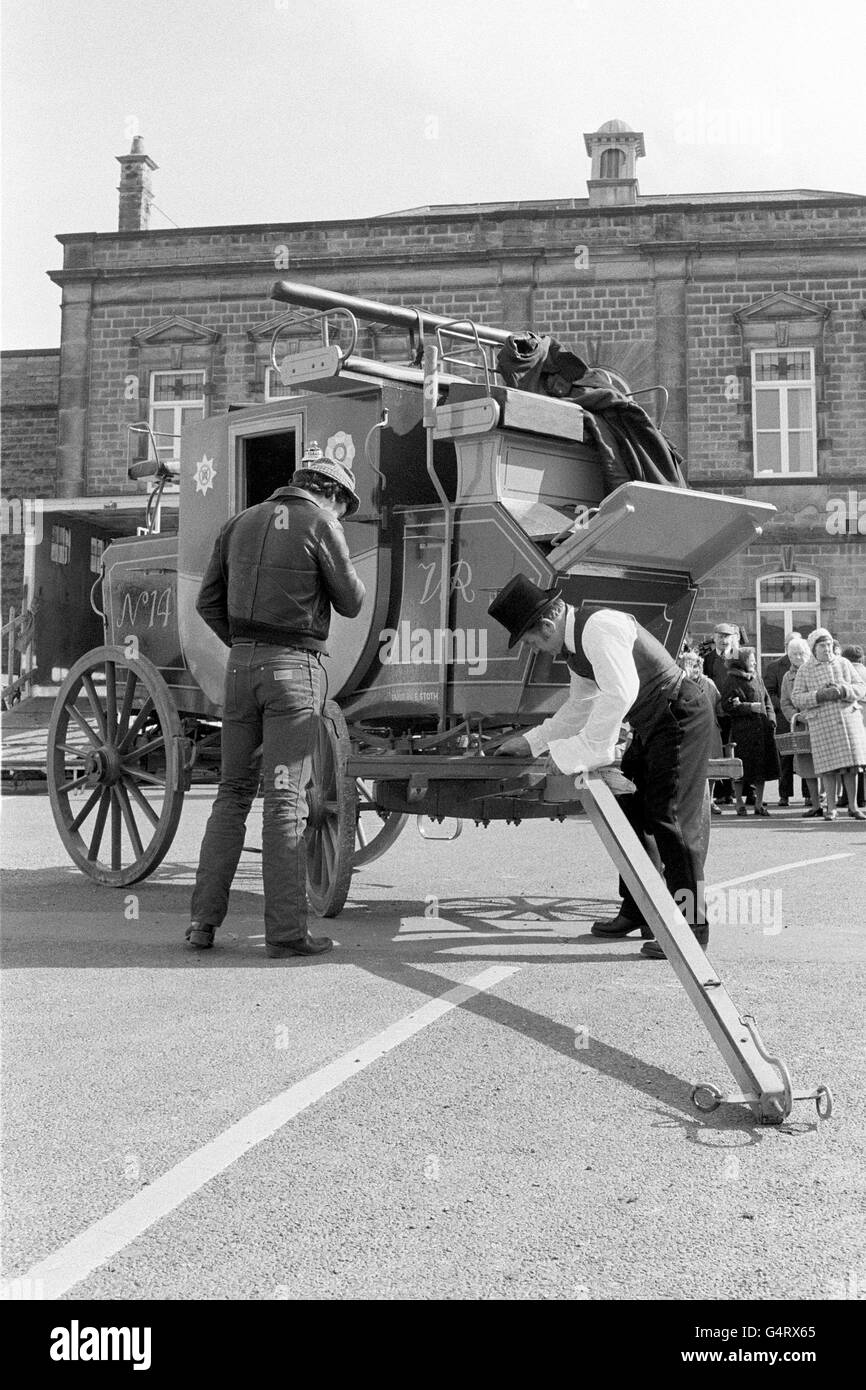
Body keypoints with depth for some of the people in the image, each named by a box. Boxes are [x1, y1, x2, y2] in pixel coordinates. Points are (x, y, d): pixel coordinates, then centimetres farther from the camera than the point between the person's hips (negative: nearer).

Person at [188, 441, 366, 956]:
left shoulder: (242, 522, 14)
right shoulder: (320, 524, -4)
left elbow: (209, 602, 14)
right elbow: (351, 602, 0)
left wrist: (245, 644, 13)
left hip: (242, 663, 5)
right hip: (295, 667, -5)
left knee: (233, 792, 12)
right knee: (285, 798, -4)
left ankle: (205, 920, 11)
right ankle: (286, 931, -3)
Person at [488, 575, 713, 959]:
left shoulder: (601, 628, -25)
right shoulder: (573, 646, 7)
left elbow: (619, 695, -35)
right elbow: (580, 706, 18)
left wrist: (583, 752, -29)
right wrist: (531, 742, 13)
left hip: (681, 718, -10)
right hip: (650, 727, 10)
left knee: (670, 817, -12)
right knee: (630, 812, 13)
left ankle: (691, 925, -6)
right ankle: (636, 911, 22)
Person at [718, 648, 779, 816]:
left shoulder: (757, 678, 18)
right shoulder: (732, 681, -4)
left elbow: (767, 701, 21)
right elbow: (727, 705, -12)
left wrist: (771, 720, 7)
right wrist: (749, 707, -16)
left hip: (762, 729, 6)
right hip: (742, 730, -6)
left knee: (762, 767, 5)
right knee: (741, 769, -5)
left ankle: (759, 804, 12)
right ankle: (739, 803, 7)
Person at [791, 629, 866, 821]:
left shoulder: (844, 663, 9)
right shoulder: (805, 671, 3)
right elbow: (797, 698, -2)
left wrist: (843, 691, -14)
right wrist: (820, 695, -17)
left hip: (849, 717, 2)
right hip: (822, 724, -2)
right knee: (828, 766, -2)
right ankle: (831, 808, 8)